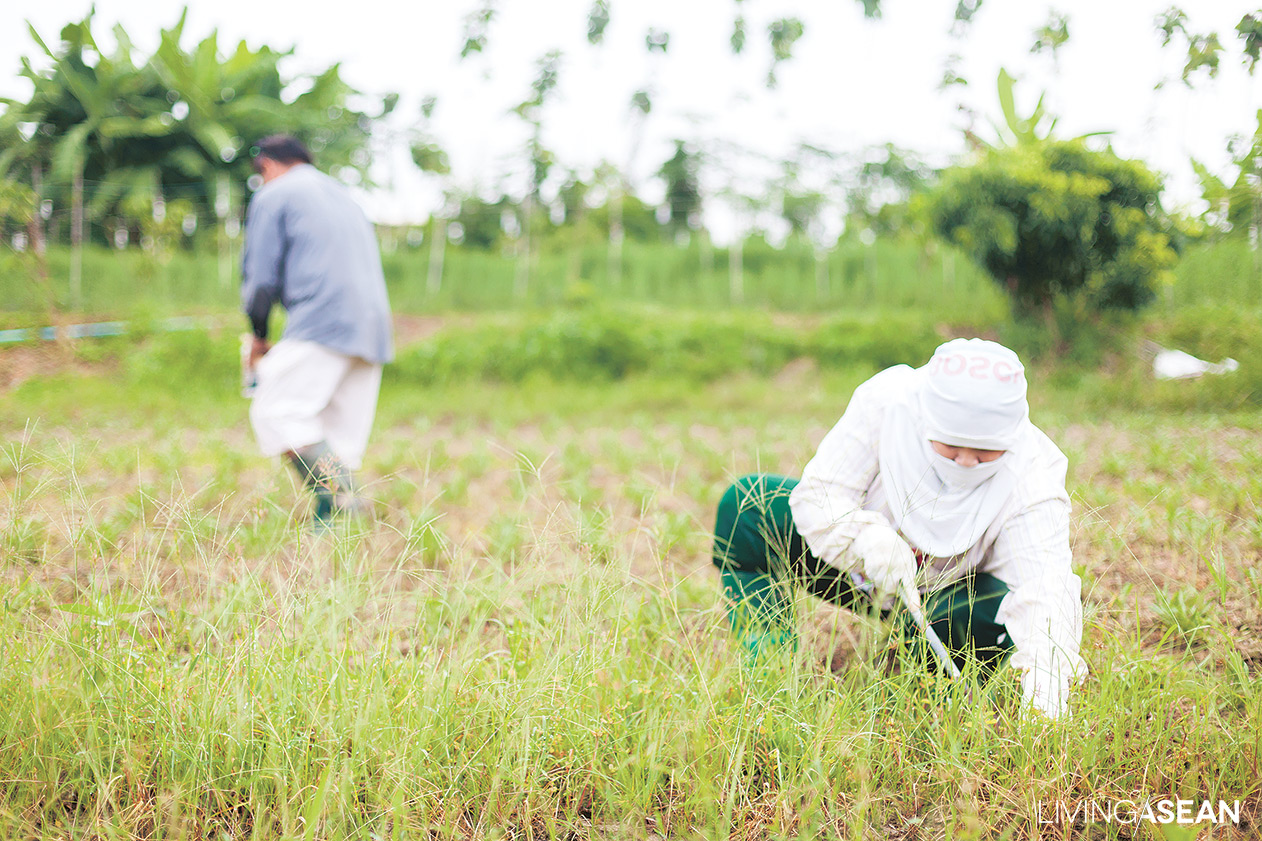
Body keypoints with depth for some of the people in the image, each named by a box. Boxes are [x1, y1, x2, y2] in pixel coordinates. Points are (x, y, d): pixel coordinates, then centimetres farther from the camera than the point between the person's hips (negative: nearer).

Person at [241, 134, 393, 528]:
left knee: (277, 414, -14)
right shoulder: (344, 196, 31)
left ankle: (341, 500, -30)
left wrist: (259, 337, 16)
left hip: (320, 322, -8)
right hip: (372, 329, 8)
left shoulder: (273, 196, 8)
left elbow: (260, 277, 2)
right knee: (341, 435, 7)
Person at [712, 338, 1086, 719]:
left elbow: (1045, 584, -41)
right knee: (747, 506, -20)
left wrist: (1046, 689, -56)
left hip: (946, 590, -1)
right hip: (861, 563, 1)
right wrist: (868, 538, -46)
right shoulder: (885, 402, -30)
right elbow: (818, 493, -24)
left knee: (993, 615, -35)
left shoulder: (1033, 473, -31)